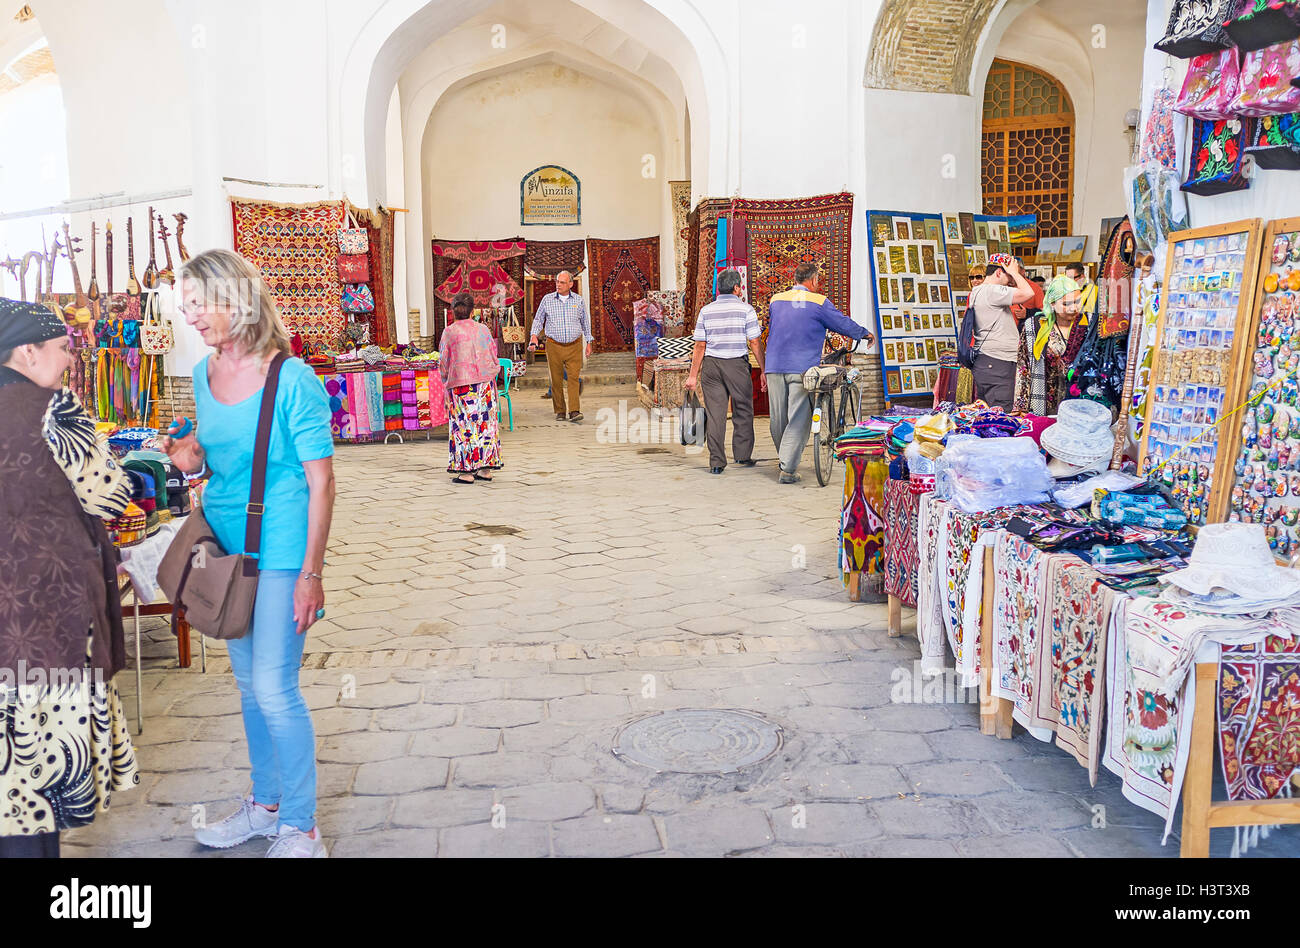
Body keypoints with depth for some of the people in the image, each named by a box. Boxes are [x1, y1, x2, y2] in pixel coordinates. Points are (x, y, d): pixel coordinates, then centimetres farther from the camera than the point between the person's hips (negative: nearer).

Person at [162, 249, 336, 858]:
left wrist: (311, 573, -17)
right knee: (248, 682, 17)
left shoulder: (292, 380, -16)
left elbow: (321, 482, -15)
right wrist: (190, 458, -2)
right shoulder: (204, 374, 6)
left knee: (274, 688, -5)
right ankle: (266, 803, 34)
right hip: (225, 545, 7)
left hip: (280, 551, -7)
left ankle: (300, 829, 12)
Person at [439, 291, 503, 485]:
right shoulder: (483, 329, 5)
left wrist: (446, 379, 17)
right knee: (485, 422, 8)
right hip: (484, 382, 3)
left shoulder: (449, 332, -4)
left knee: (464, 425, 0)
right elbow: (493, 359, 8)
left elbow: (443, 363, 0)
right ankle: (486, 468, 11)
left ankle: (467, 471, -1)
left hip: (460, 384, -3)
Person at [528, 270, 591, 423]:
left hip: (574, 346, 0)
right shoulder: (547, 299, 4)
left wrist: (588, 343, 13)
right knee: (556, 380, 2)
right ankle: (560, 411, 12)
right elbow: (538, 319, 12)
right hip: (554, 346, 0)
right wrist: (534, 336, -3)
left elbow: (586, 322, 15)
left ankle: (574, 411, -13)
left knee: (573, 378, -9)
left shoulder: (579, 300, 6)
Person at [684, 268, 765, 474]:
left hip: (711, 365, 2)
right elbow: (754, 343, -4)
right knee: (743, 411, 12)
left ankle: (716, 462, 1)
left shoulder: (706, 311, 7)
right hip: (737, 365, -2)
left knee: (715, 413, 2)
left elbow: (700, 346, 5)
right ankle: (742, 455, 17)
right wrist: (763, 371, 2)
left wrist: (693, 375, 9)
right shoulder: (746, 309, -1)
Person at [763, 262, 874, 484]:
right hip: (803, 368, -5)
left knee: (778, 418, 11)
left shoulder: (776, 300, 13)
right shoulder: (818, 302, -2)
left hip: (774, 366, 5)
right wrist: (865, 334, 24)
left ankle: (786, 462, 25)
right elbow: (844, 323, 6)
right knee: (799, 418, -4)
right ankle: (788, 469, -10)